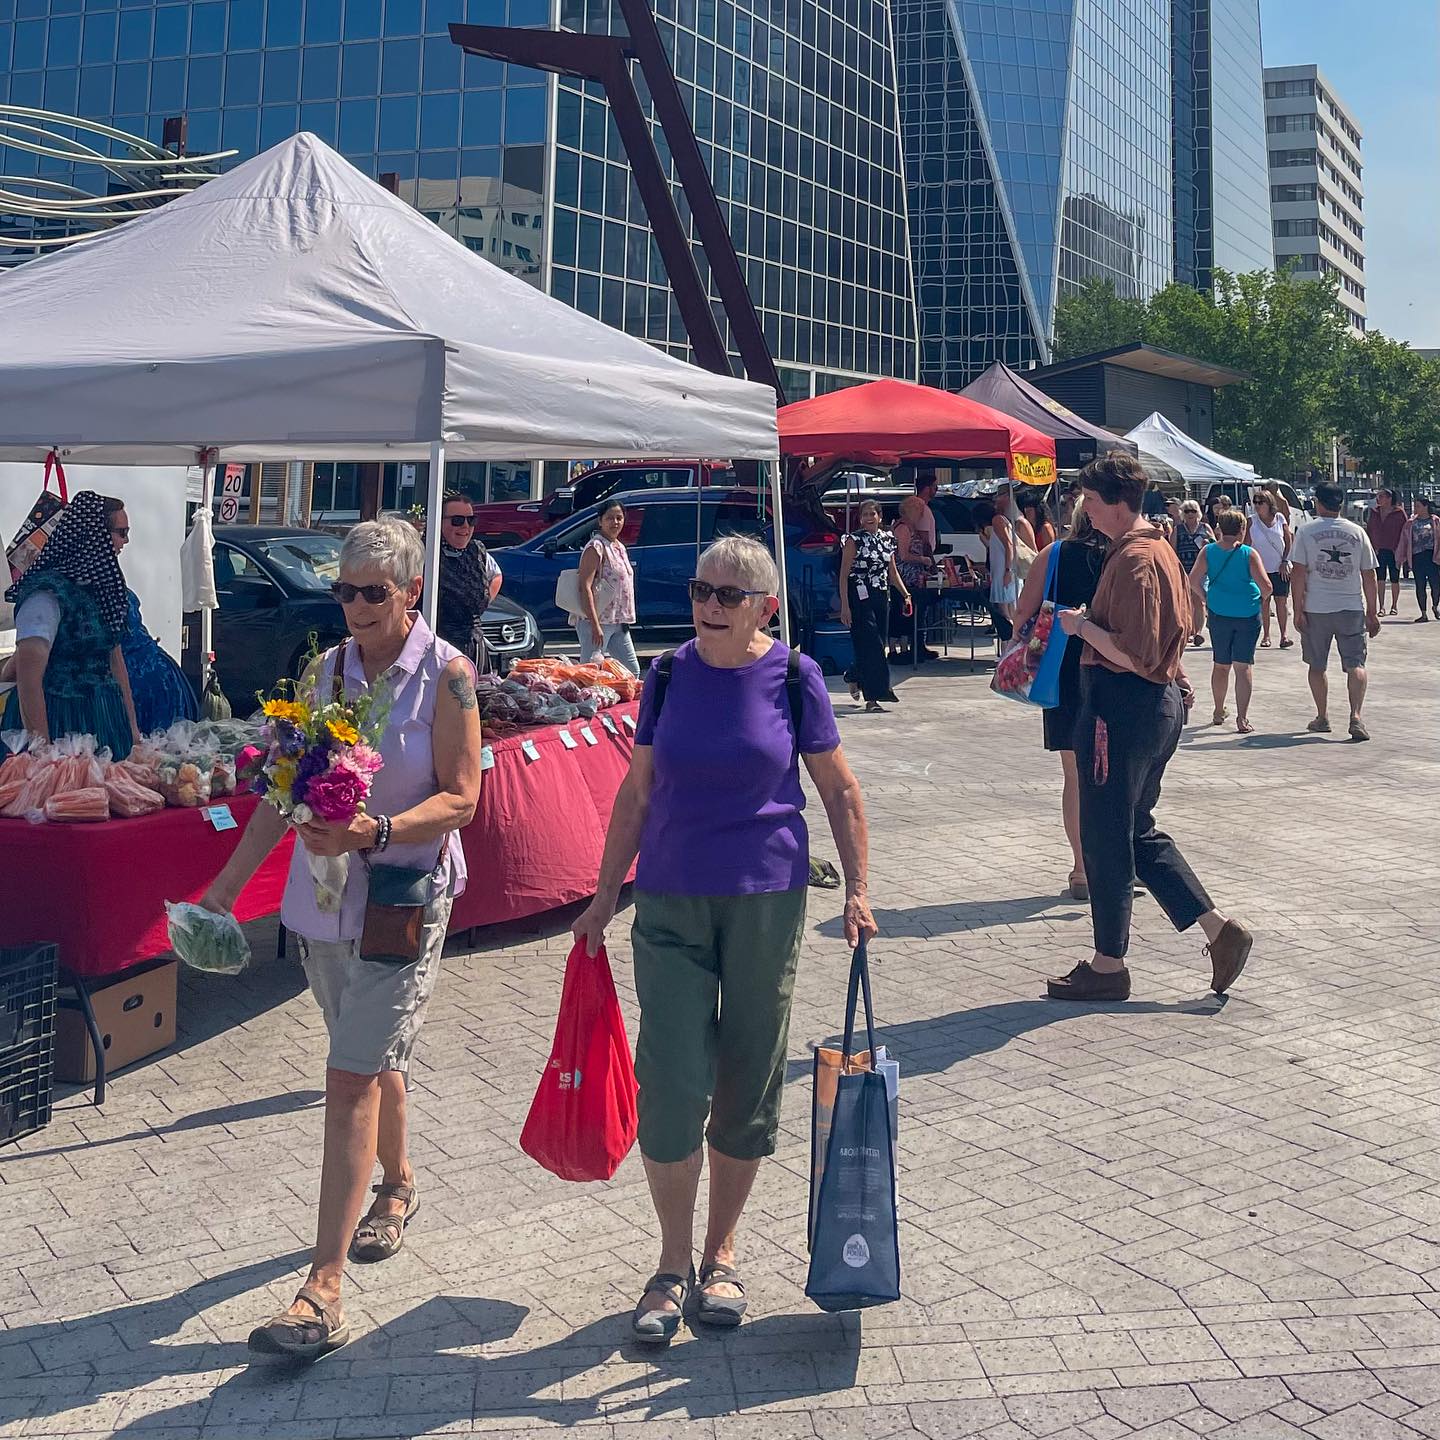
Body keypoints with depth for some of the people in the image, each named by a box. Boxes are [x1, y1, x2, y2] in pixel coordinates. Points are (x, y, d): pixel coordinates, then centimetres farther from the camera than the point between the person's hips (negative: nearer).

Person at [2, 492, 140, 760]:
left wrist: (132, 727, 14)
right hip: (61, 725, -8)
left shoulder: (98, 589, 11)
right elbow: (28, 680, -21)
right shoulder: (48, 593, -16)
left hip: (103, 724, 8)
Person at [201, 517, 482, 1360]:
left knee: (353, 1077, -11)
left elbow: (460, 799, -11)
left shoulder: (446, 674, -8)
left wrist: (376, 831, -27)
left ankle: (324, 1296, -10)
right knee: (374, 1061, 19)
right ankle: (399, 1186, 47)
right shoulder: (327, 671, 7)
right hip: (323, 891, 5)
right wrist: (228, 882, 7)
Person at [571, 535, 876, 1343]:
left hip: (766, 903, -1)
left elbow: (840, 790, 3)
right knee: (671, 1083, -5)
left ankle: (722, 1254, 26)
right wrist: (607, 894, 9)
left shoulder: (793, 678, -4)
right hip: (670, 901, 1)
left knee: (748, 1084, 8)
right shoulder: (669, 676, 2)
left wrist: (858, 891, -2)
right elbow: (638, 791, 9)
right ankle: (674, 1265, 12)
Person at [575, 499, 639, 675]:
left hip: (618, 623, 9)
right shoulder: (596, 547, -11)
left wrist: (625, 620, 17)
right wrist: (595, 626, -24)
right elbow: (585, 587, -18)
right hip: (596, 622, -9)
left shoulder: (620, 548, 15)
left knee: (632, 670, 12)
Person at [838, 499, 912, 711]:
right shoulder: (854, 540, -5)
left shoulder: (887, 539, 11)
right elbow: (844, 574, -8)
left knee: (878, 645, 7)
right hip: (860, 598, -6)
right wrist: (845, 606, -15)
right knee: (870, 646, -10)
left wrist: (906, 594, 10)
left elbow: (892, 572, 20)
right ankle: (873, 697, -9)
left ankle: (856, 680, 32)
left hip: (882, 597, 6)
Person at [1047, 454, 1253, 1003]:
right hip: (1160, 701, 11)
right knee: (1138, 832, 18)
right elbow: (1182, 624, 22)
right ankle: (1220, 930, 15)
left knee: (1105, 837, 2)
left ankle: (1108, 965, 13)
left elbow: (1135, 655, -25)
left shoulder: (1133, 560, -19)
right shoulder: (1161, 549, 13)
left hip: (1122, 706, -10)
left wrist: (1084, 625, -12)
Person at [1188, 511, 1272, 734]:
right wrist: (1260, 598, 7)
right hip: (1247, 615, -2)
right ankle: (1242, 719, -4)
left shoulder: (1208, 551, -2)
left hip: (1219, 614, 2)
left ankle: (1219, 712, 28)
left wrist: (1206, 598, 7)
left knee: (1220, 665, 16)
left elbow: (1193, 580, -8)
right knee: (1244, 666, 2)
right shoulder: (1249, 554, -9)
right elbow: (1266, 586, -13)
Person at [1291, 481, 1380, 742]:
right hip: (1352, 609, 1)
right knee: (1355, 664, 2)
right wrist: (1373, 613, 12)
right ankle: (1356, 716, -15)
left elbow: (1298, 573, -8)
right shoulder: (1357, 532, 4)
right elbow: (1369, 576, 5)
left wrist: (1298, 610, -4)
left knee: (1317, 666, 14)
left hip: (1316, 610, -1)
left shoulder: (1306, 531, -3)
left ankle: (1322, 718, 20)